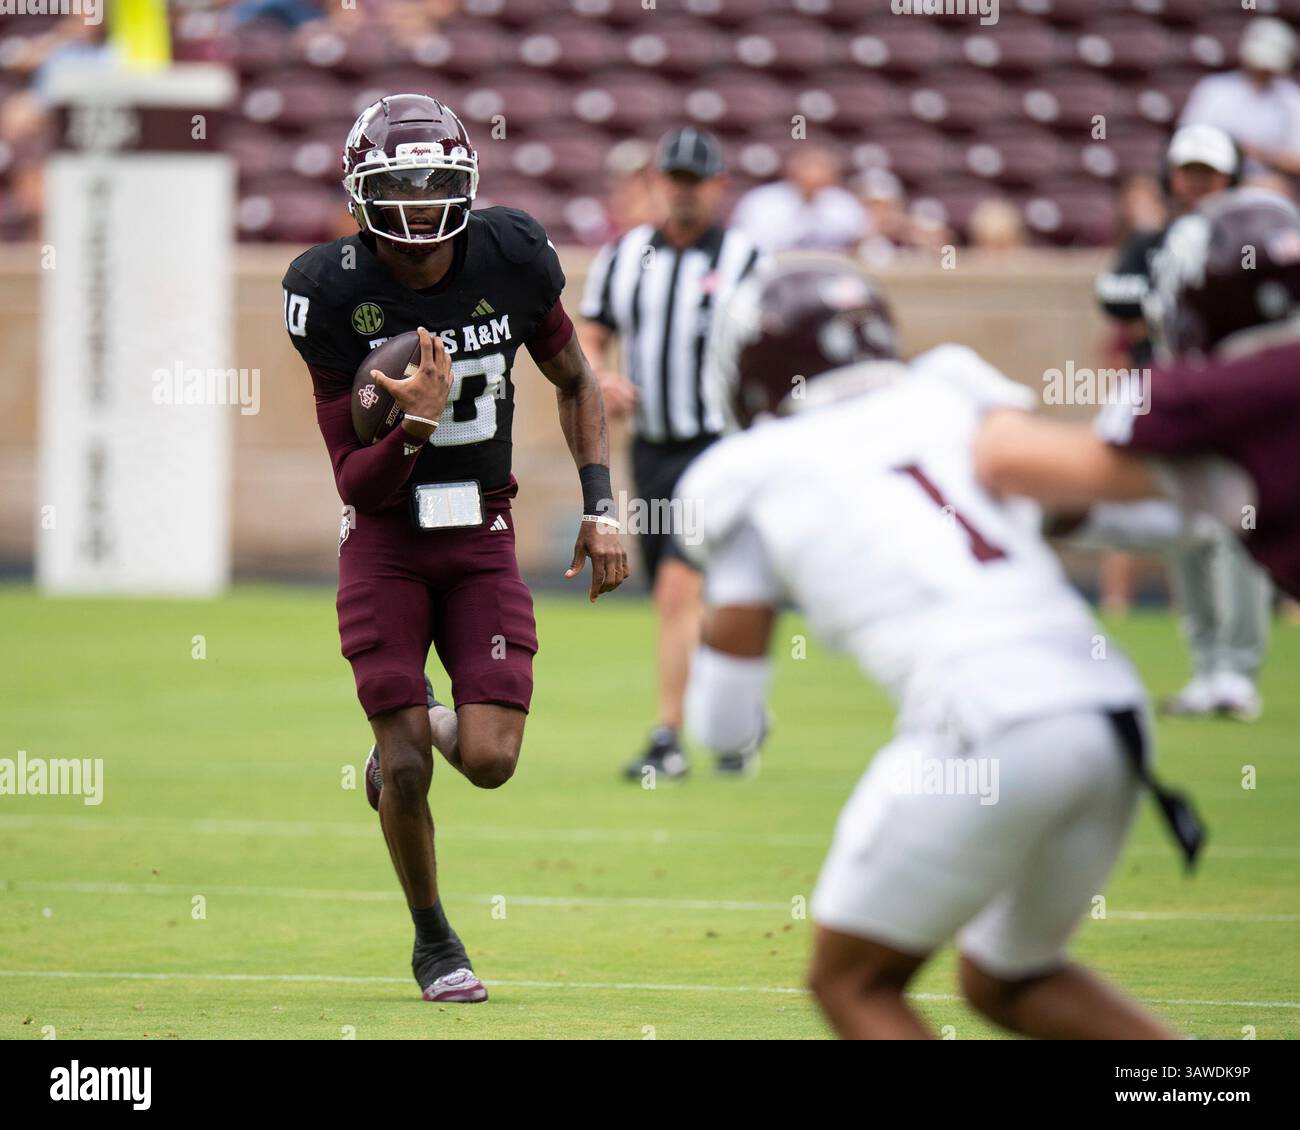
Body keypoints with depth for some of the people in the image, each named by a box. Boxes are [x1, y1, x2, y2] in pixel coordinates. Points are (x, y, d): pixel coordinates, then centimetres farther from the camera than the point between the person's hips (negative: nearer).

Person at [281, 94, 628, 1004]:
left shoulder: (511, 258, -10)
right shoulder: (333, 292, -15)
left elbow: (576, 382, 9)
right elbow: (354, 483, -13)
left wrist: (600, 507, 0)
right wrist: (414, 427, -33)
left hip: (483, 536, 2)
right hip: (386, 539, -2)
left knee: (490, 760, -11)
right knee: (407, 771, -7)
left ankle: (415, 730, 26)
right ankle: (433, 939, 19)